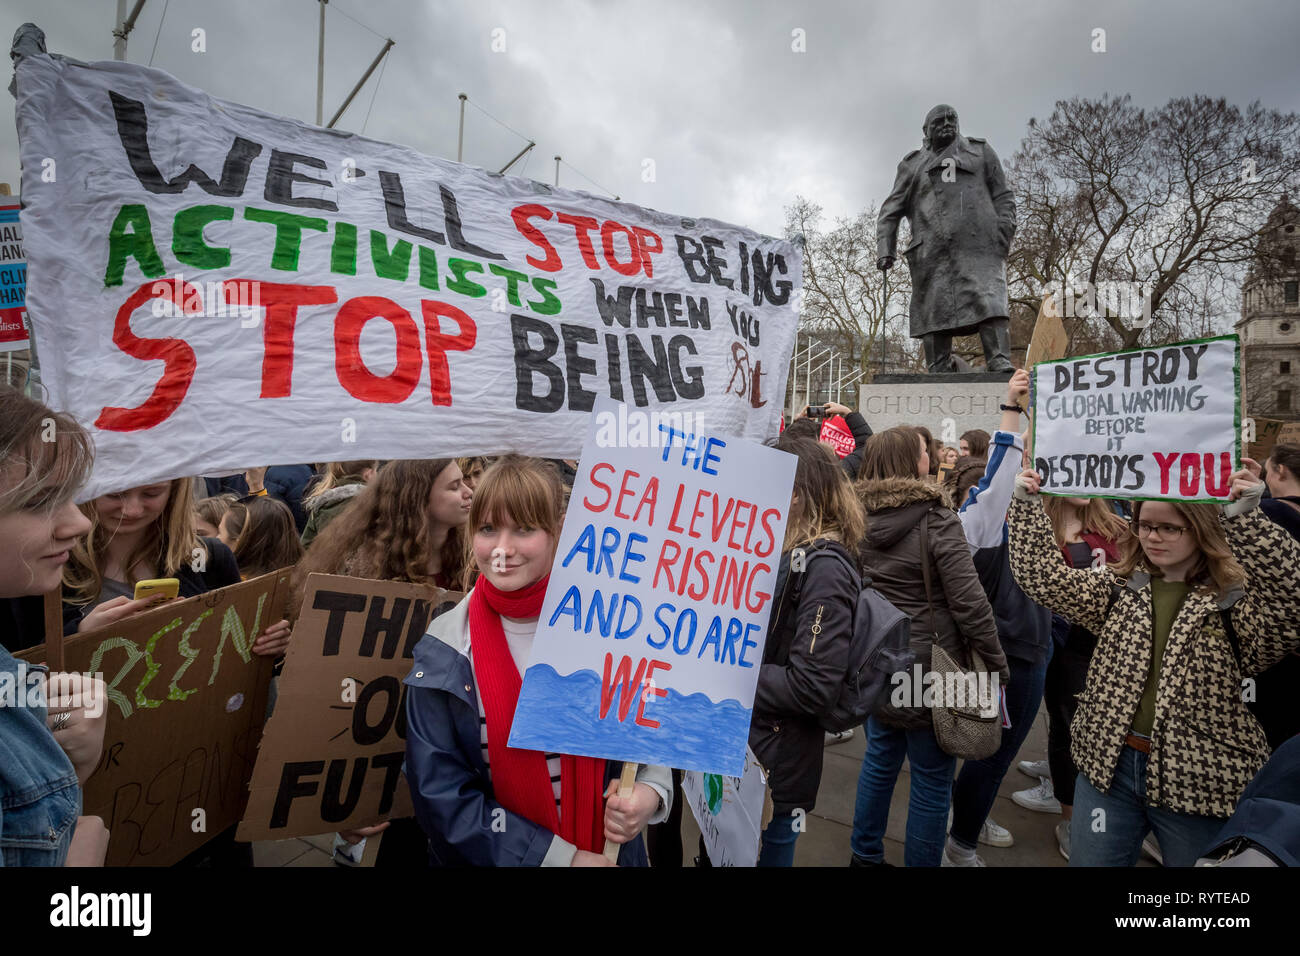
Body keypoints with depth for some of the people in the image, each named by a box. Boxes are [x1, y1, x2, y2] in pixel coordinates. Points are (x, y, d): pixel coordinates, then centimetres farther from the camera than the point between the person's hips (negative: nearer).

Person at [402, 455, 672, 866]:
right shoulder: (442, 658, -15)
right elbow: (442, 799, -15)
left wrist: (651, 789, -20)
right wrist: (562, 856, -20)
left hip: (610, 848, 1)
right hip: (491, 858, 0)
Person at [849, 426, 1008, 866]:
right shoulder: (937, 520, -15)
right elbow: (969, 603, -16)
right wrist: (997, 663, -6)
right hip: (927, 666, -6)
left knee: (880, 758, 21)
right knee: (932, 780, 8)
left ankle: (865, 854, 34)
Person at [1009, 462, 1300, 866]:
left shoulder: (1238, 600, -7)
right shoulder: (1119, 589, 5)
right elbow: (1043, 576, 0)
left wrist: (1245, 517, -36)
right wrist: (1028, 504, -9)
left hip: (1198, 781, -3)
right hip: (1108, 764, 3)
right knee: (1090, 860, 14)